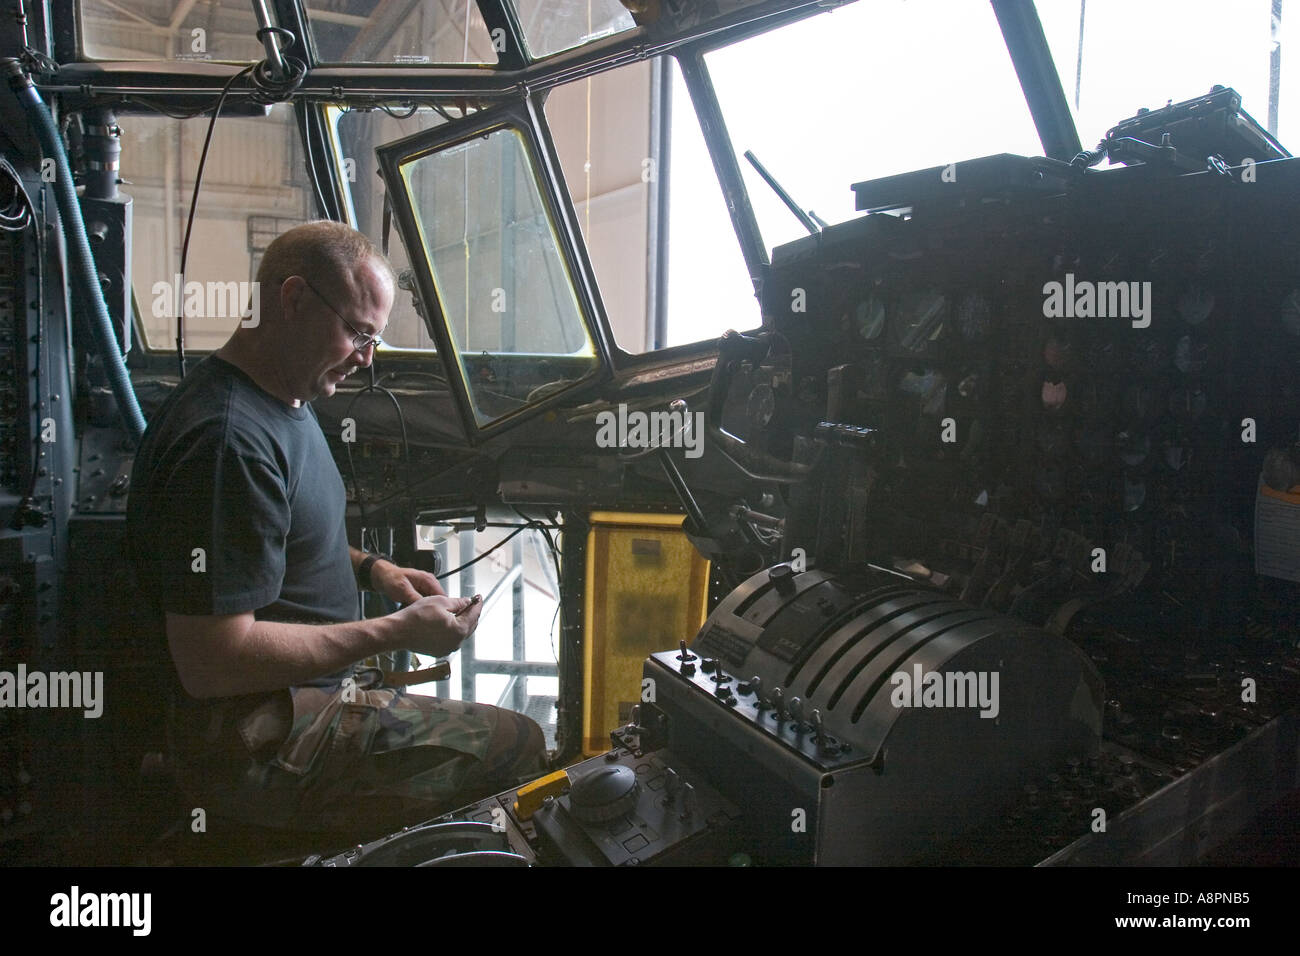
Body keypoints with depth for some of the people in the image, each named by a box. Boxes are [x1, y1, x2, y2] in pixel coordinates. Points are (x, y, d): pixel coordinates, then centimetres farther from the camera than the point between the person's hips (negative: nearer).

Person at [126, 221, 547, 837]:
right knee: (518, 746, -14)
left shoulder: (283, 403, 10)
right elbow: (212, 663, -26)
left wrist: (368, 567, 8)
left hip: (312, 689, 10)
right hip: (253, 744, -10)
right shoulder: (228, 439, -25)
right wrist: (397, 632, -21)